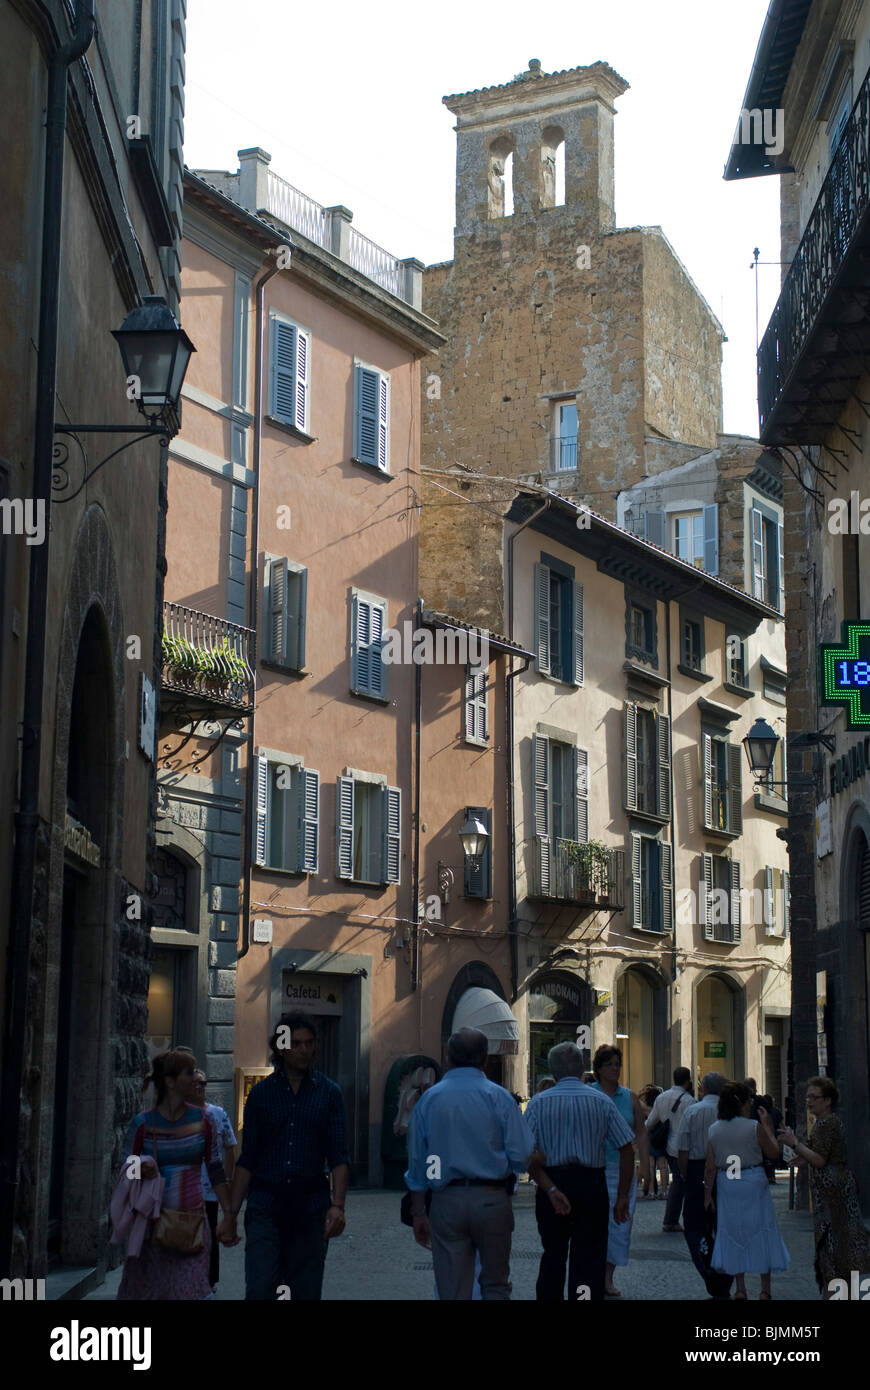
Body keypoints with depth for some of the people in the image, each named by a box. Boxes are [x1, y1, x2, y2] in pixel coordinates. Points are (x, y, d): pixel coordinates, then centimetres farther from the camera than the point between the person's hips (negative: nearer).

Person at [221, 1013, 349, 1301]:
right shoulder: (262, 1092, 7)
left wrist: (337, 1205, -14)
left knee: (306, 1293, 3)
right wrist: (231, 1216, 3)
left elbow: (338, 1156, 1)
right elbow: (247, 1159, 9)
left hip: (310, 1205, 0)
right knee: (260, 1292, -13)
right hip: (265, 1204, 0)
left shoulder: (328, 1092, 6)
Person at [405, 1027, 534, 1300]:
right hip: (492, 1200, -2)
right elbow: (522, 1157, -8)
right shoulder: (498, 1096, -3)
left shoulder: (428, 1099, 5)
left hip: (446, 1203, 2)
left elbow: (416, 1165, 8)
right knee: (495, 1285, 12)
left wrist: (418, 1214, 15)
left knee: (452, 1291, 7)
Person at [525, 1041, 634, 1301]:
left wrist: (551, 1189, -12)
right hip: (592, 1186, -1)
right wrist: (622, 1196, 2)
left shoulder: (539, 1102, -1)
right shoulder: (602, 1101, 0)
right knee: (589, 1260, 3)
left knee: (552, 1257, 16)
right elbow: (627, 1149, -2)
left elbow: (528, 1155, -11)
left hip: (552, 1184, 1)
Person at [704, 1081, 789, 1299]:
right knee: (761, 1232, 9)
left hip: (727, 1184, 3)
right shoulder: (755, 1127, -13)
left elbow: (710, 1166, 0)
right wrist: (768, 1127, 6)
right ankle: (765, 1288, 11)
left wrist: (707, 1191, 8)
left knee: (733, 1232, 13)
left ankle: (740, 1288, 15)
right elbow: (774, 1152, -2)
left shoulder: (714, 1130, -2)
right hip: (753, 1183, -3)